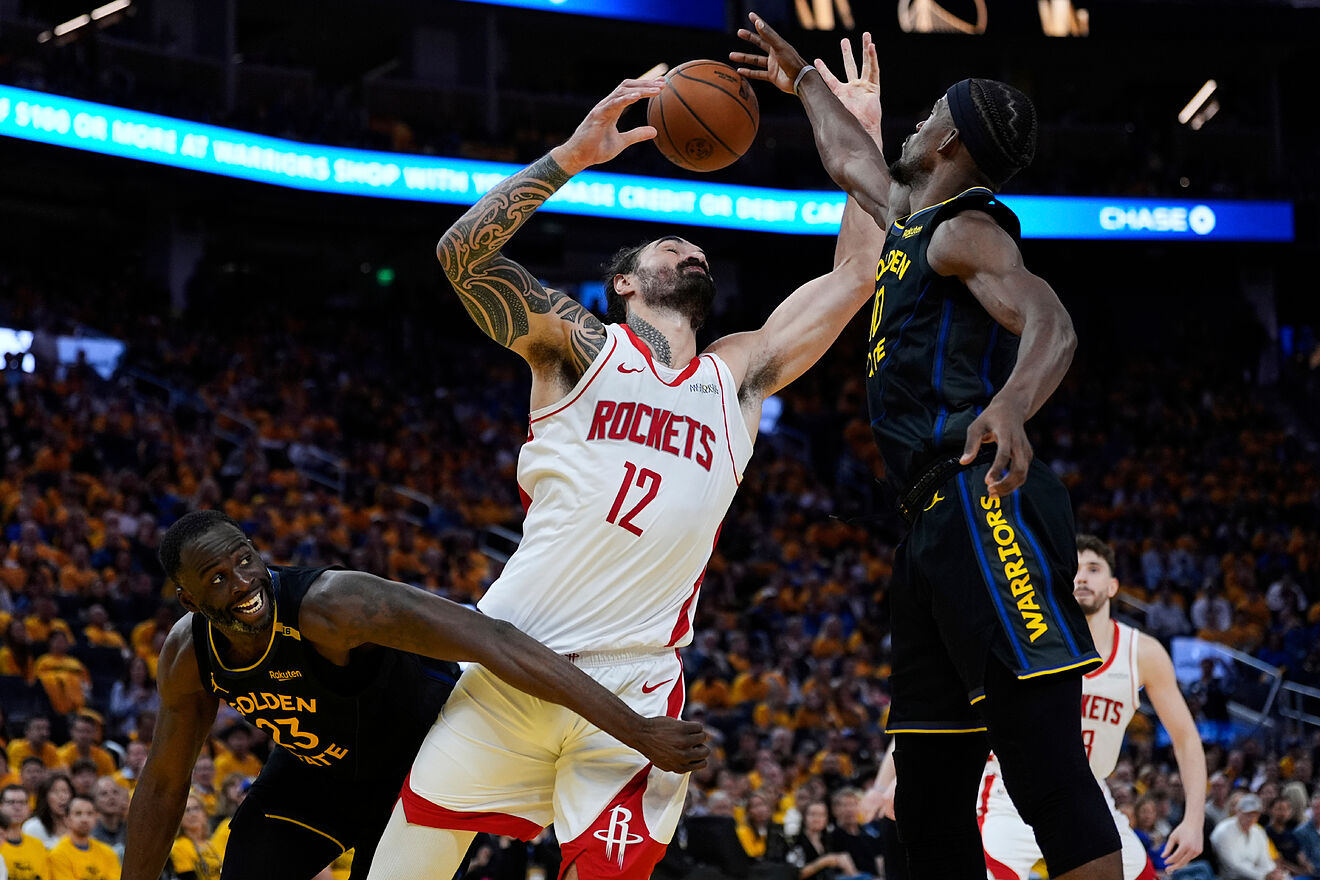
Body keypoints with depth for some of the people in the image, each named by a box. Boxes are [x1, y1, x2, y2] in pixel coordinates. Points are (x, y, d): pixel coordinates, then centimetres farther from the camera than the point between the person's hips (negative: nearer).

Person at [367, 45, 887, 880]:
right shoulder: (579, 343, 9)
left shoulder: (740, 373, 20)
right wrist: (571, 156, -8)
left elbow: (856, 276, 19)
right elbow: (462, 253, -5)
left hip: (637, 684, 3)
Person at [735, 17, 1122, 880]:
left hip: (984, 508, -10)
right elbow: (850, 160, 49)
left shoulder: (965, 229, -2)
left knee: (1048, 767, -21)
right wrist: (804, 78, 62)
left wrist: (1010, 405, -41)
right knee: (928, 798, 7)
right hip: (938, 524, 10)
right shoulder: (912, 221, 26)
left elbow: (1051, 327, -20)